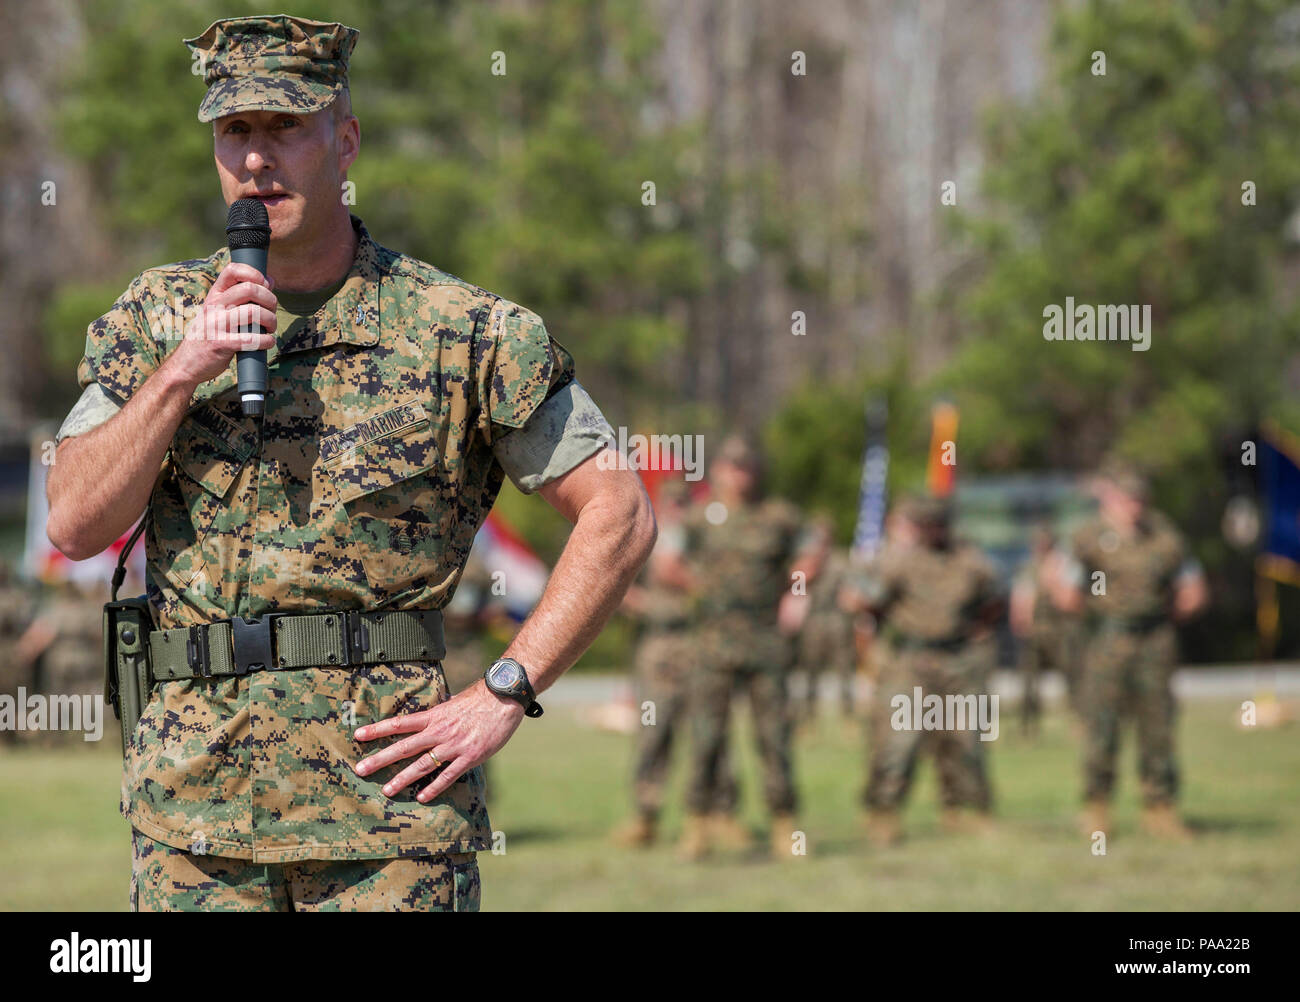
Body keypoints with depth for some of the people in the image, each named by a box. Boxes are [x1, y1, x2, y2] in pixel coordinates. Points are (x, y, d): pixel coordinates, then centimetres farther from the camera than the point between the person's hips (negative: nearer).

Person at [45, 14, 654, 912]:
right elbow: (75, 526, 0)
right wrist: (181, 373, -12)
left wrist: (505, 695, -7)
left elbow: (620, 516, -1)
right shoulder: (155, 317, 9)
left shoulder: (461, 330, -1)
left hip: (385, 800, -3)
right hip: (194, 805, 3)